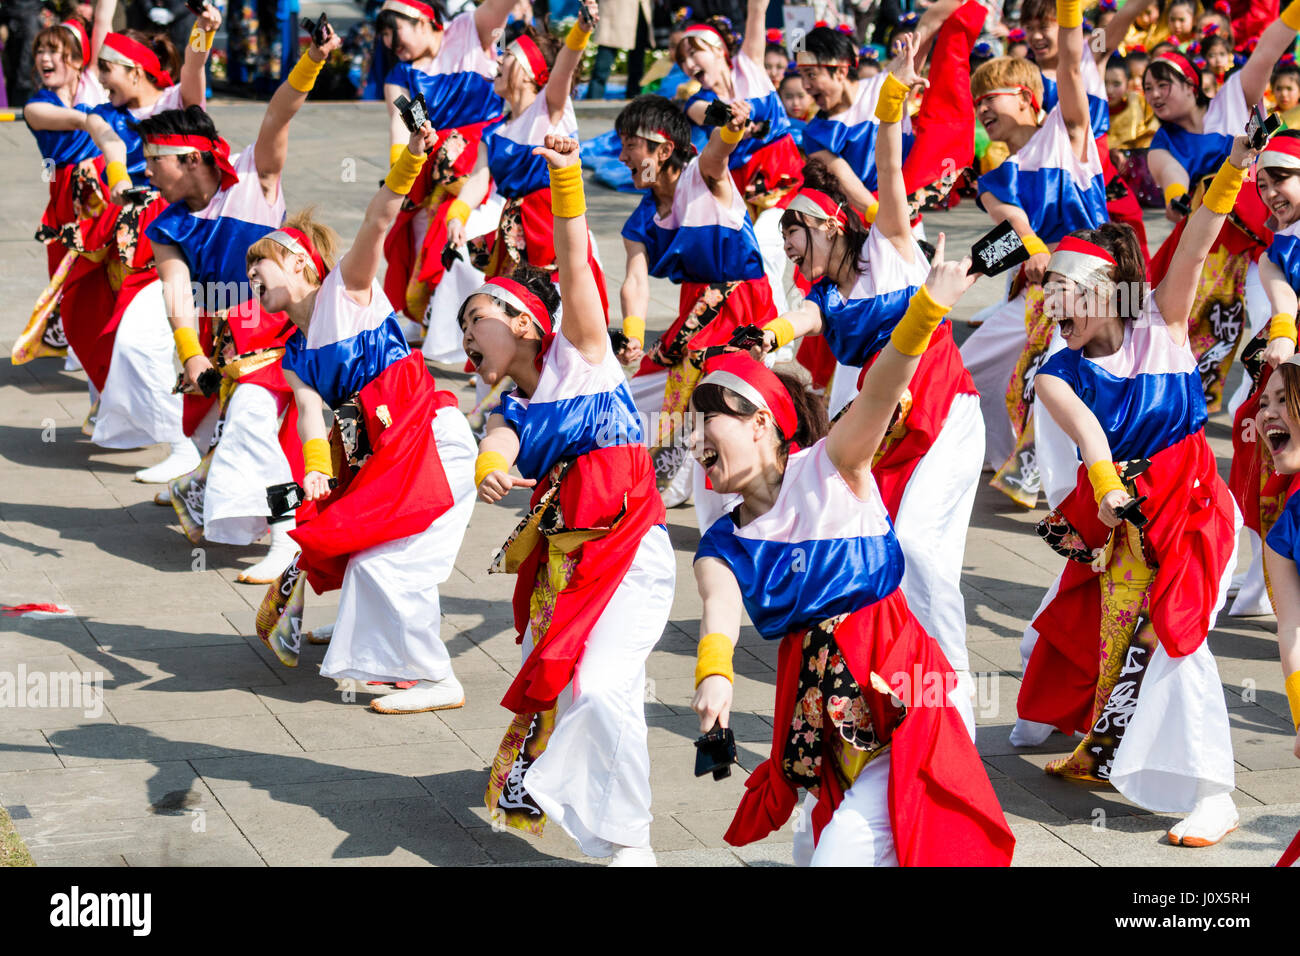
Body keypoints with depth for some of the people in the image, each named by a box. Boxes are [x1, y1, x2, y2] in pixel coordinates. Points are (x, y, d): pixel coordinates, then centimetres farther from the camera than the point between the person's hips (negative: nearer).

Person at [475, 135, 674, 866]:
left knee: (599, 687, -21)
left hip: (630, 552, -6)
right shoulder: (514, 413, 15)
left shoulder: (579, 355, 5)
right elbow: (493, 453, -8)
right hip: (561, 563, 6)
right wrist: (489, 474, -33)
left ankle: (628, 839, -11)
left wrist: (568, 180, -22)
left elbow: (576, 264, -9)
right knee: (550, 686, 9)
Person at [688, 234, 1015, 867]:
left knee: (842, 858, -14)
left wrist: (926, 309, -38)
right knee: (813, 853, 17)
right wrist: (713, 672, -39)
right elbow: (720, 612, -16)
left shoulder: (830, 470, -3)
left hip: (892, 691, -6)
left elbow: (879, 393, -21)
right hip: (814, 703, 6)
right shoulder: (721, 547, 6)